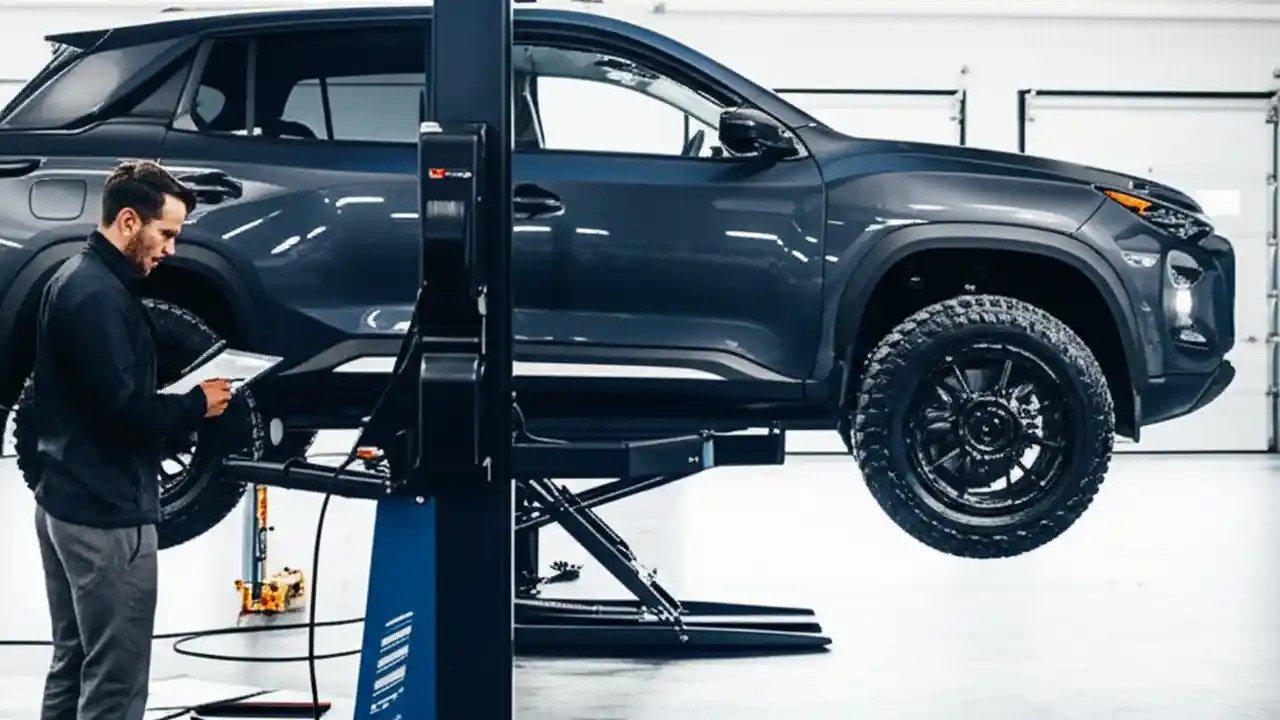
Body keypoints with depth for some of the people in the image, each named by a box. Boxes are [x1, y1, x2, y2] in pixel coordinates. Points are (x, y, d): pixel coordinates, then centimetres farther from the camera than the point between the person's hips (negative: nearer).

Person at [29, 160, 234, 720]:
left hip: (66, 501, 11)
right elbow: (123, 412, -25)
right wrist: (196, 405, -10)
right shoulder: (98, 295, -19)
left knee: (73, 666, 16)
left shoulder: (78, 279, 12)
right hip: (105, 513, -11)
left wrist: (178, 408, 6)